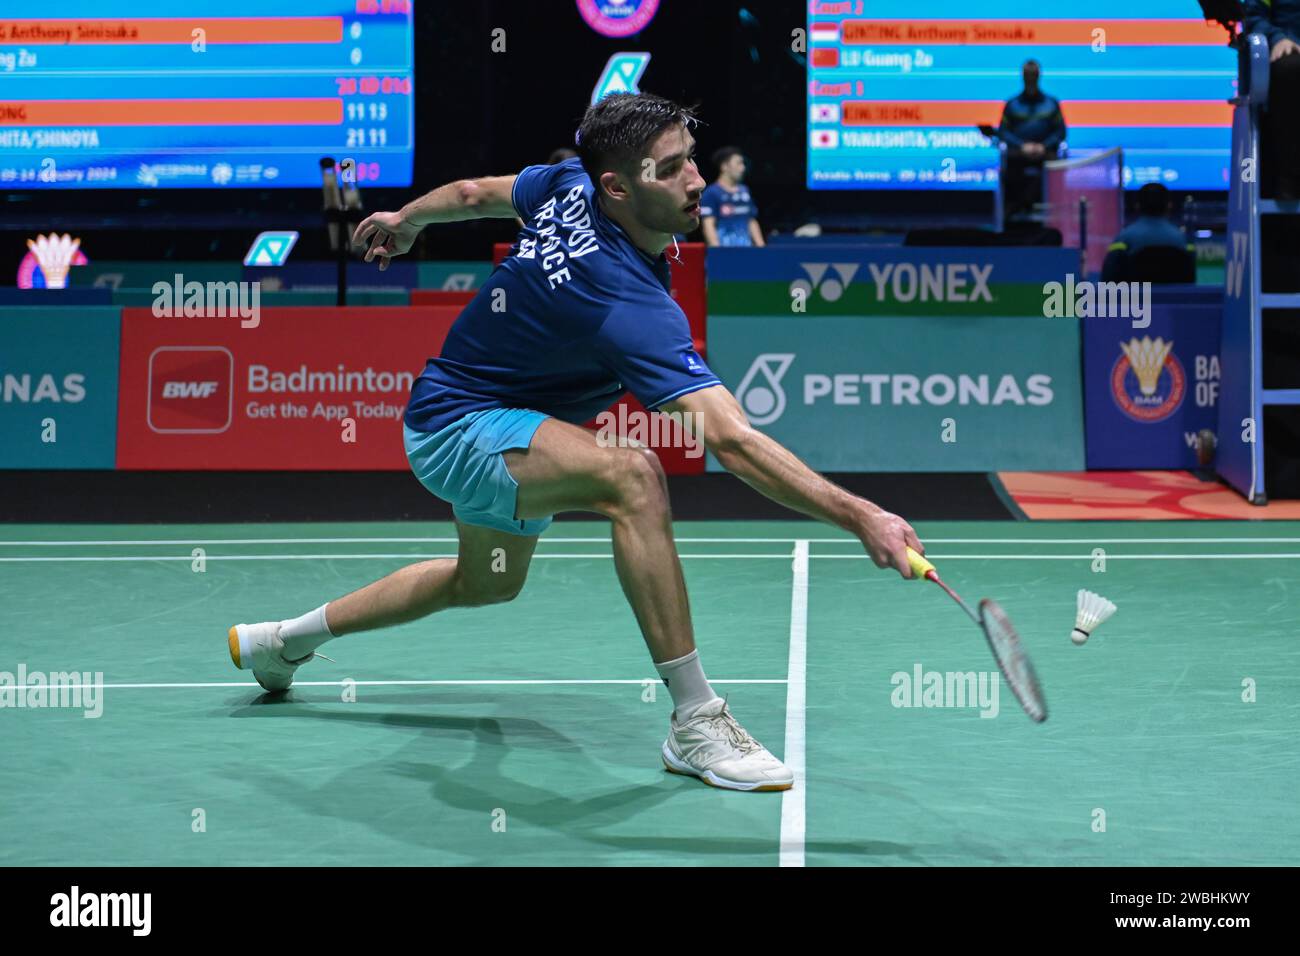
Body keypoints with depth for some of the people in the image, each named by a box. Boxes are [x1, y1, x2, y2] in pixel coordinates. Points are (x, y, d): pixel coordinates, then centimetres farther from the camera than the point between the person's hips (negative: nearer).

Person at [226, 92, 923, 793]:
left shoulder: (569, 184, -13)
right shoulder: (633, 306, -38)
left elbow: (474, 193, 7)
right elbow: (731, 441, -46)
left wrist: (404, 219, 27)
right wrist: (860, 517, -49)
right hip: (456, 429, -10)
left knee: (487, 582, 33)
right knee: (630, 475, -37)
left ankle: (282, 640, 53)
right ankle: (696, 725, -32)